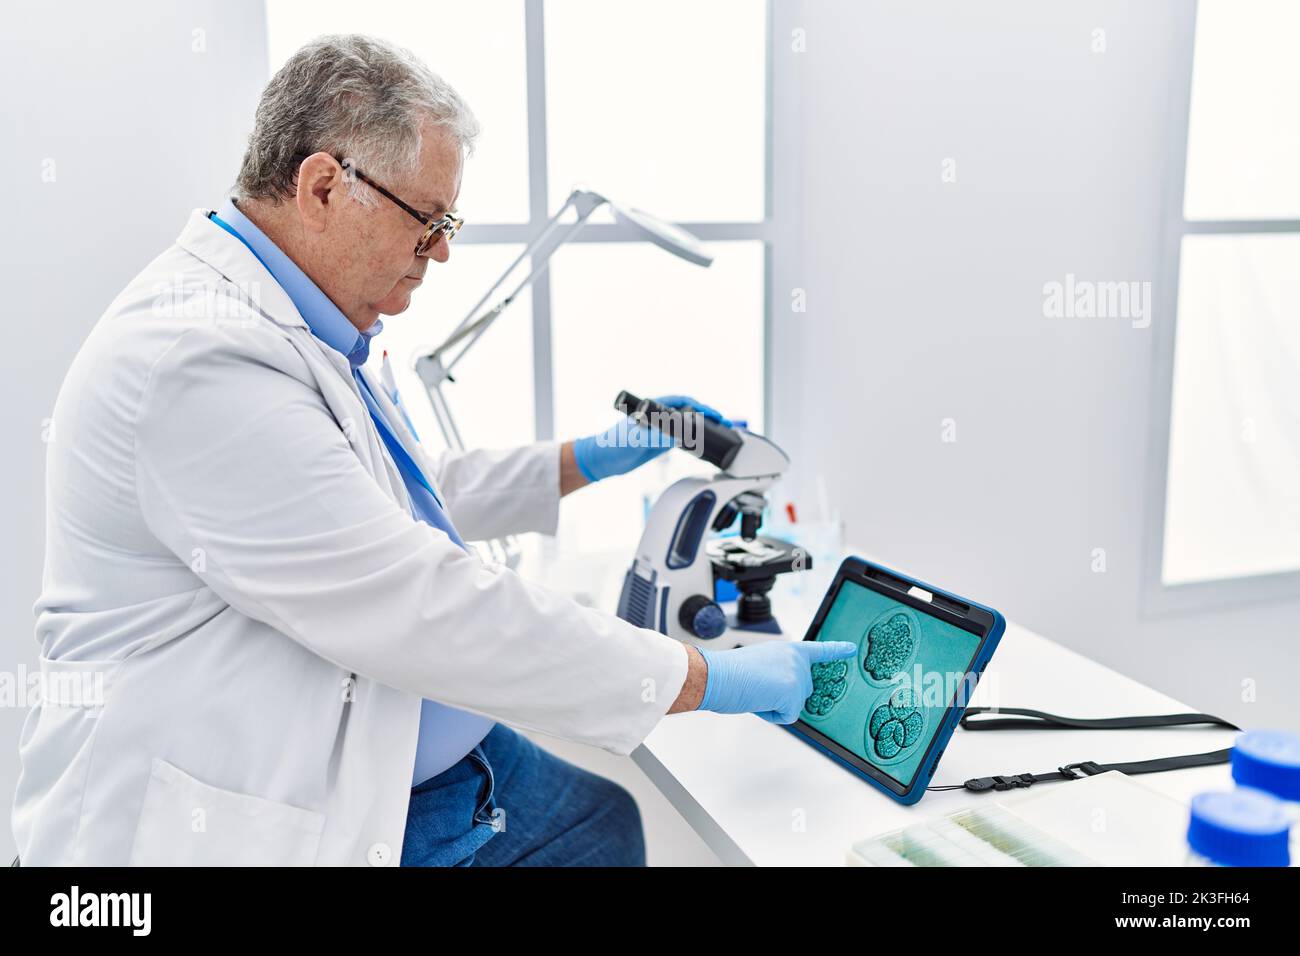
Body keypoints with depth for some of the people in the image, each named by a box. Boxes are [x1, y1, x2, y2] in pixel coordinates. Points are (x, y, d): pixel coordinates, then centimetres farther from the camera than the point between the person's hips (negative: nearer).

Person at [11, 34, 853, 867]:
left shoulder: (313, 333, 8)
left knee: (602, 823, 7)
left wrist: (588, 461, 14)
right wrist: (705, 681, -21)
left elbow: (402, 495, 22)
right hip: (247, 825, -9)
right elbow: (421, 609, -28)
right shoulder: (199, 354, -25)